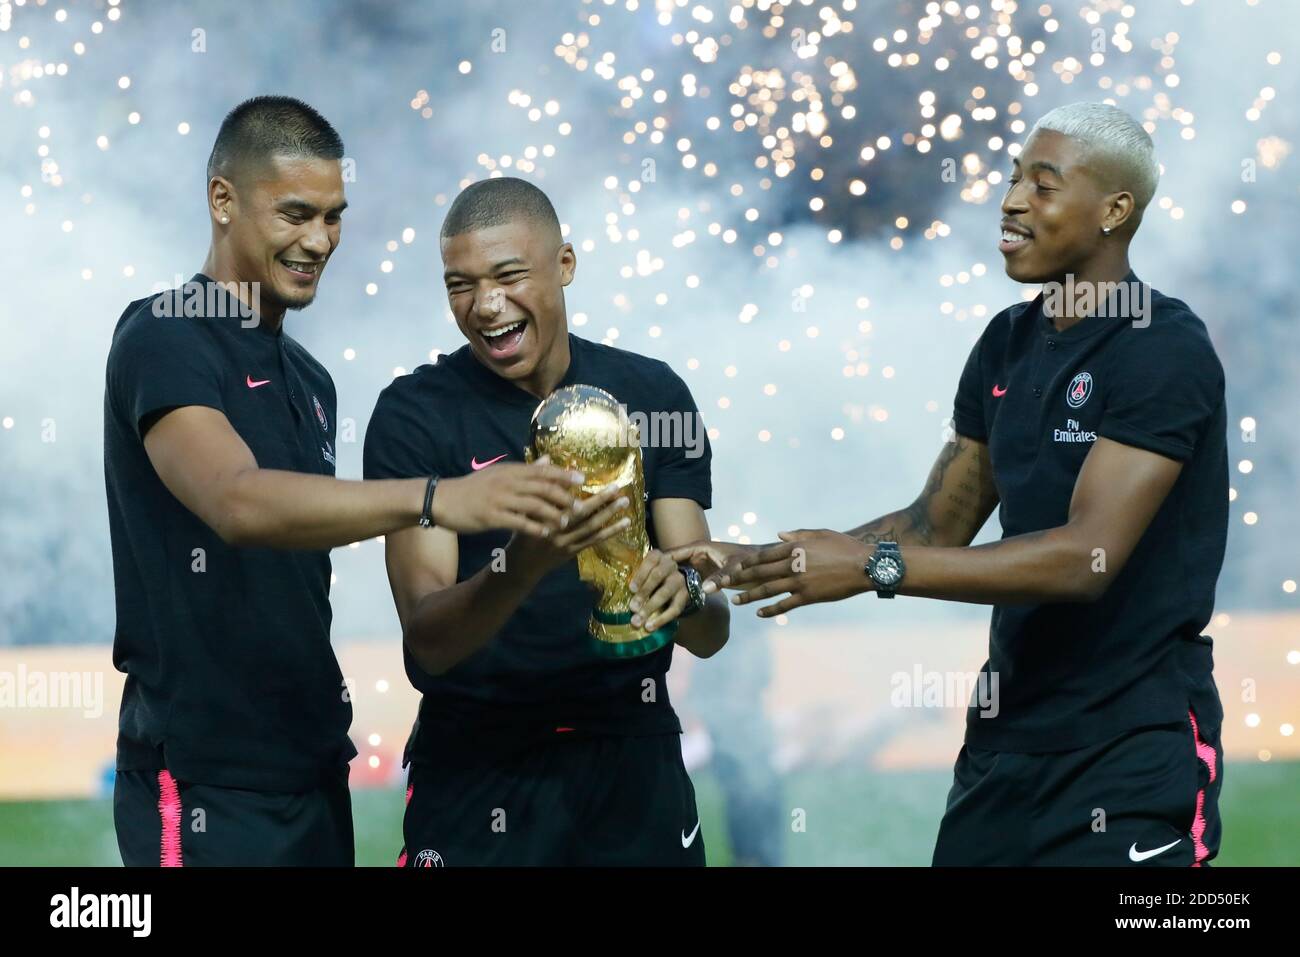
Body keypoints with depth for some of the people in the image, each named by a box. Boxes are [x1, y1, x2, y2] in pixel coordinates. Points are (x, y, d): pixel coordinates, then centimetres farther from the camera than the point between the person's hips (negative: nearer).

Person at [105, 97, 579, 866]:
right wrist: (433, 499, -40)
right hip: (207, 782, -8)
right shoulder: (165, 341, -11)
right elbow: (238, 502, -29)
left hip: (311, 767, 8)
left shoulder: (309, 380, 16)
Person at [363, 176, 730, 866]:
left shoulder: (652, 395, 0)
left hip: (633, 761, 3)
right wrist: (525, 564, -35)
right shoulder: (415, 414, -8)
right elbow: (427, 640, -17)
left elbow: (710, 634, -1)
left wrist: (681, 593, -24)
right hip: (477, 775, -2)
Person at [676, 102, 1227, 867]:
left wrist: (874, 567, -28)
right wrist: (763, 563, -1)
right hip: (1010, 736, 7)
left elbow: (1088, 555, -23)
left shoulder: (1164, 351, -15)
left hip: (1131, 749, -7)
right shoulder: (1008, 343, 10)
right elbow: (938, 524, 13)